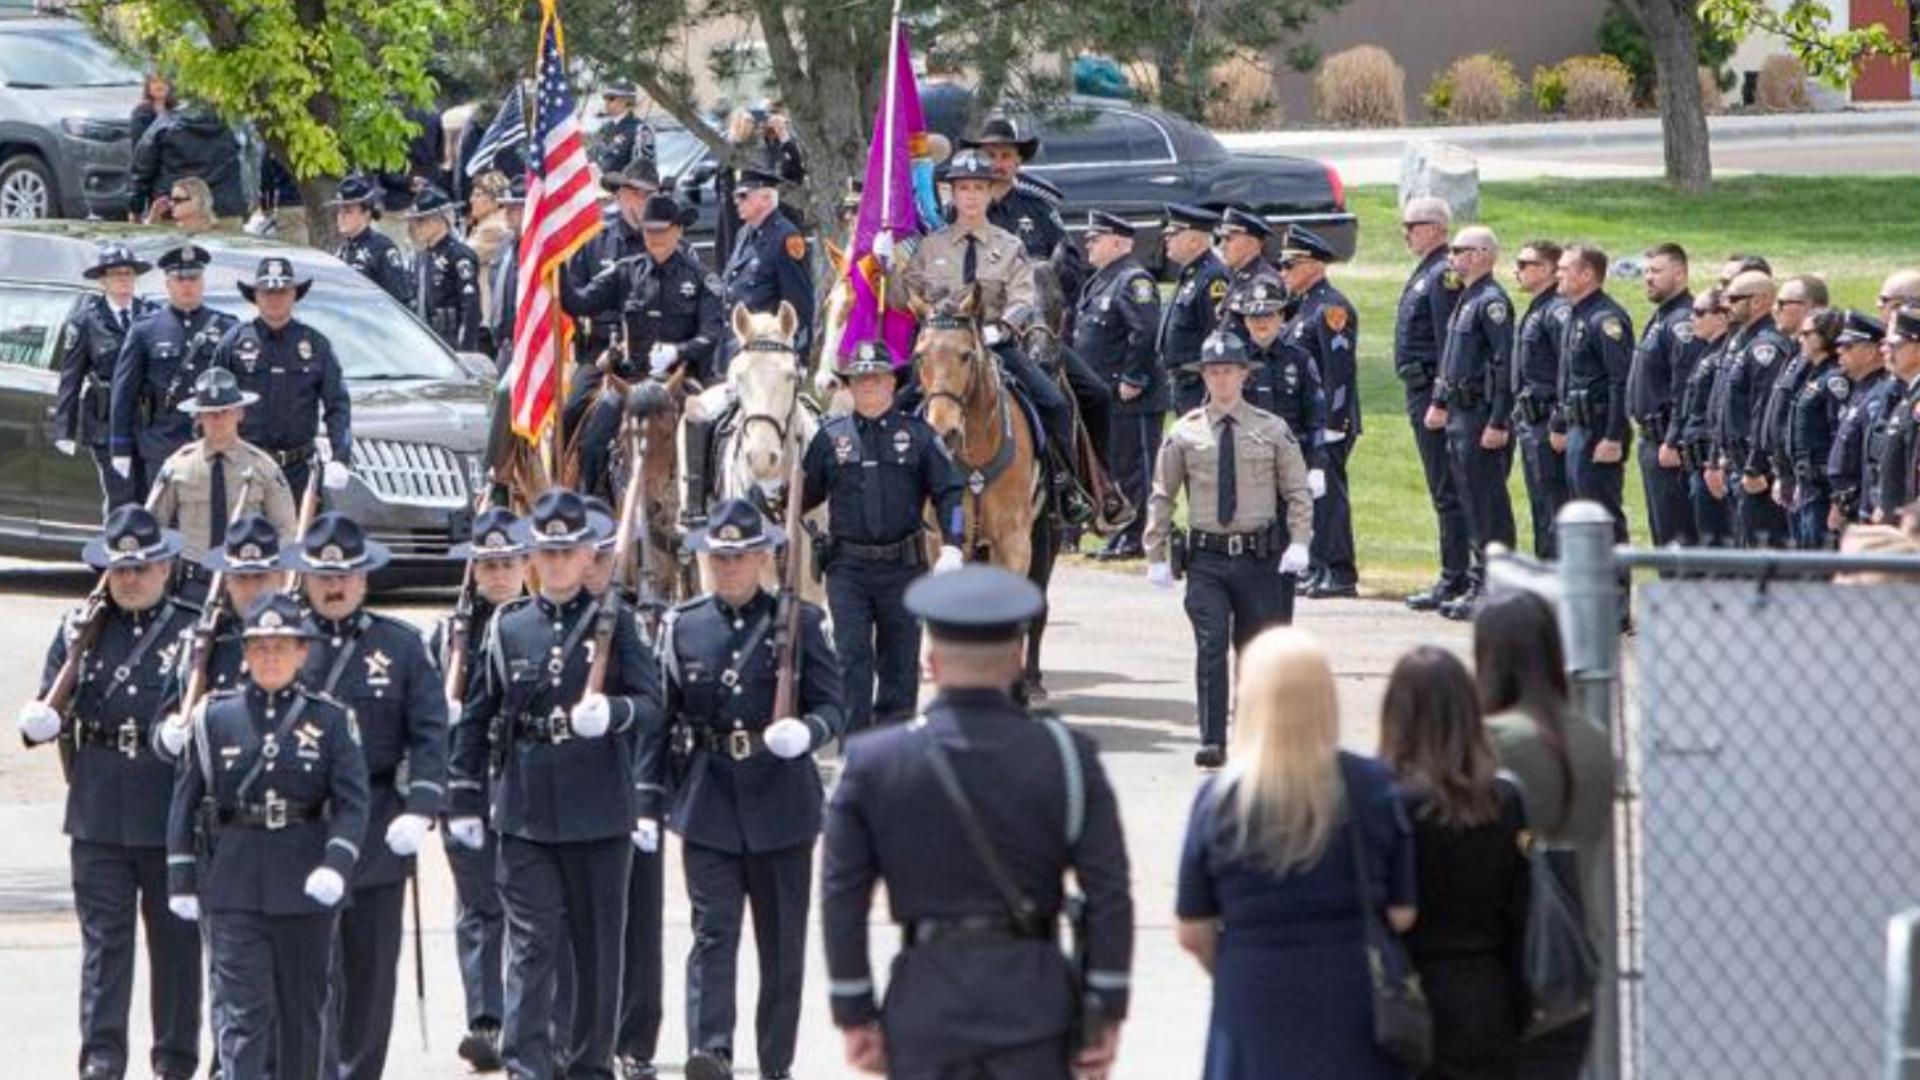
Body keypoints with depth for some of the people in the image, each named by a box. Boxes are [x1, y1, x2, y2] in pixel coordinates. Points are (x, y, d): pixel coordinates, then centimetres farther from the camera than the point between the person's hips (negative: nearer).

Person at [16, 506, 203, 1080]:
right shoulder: (81, 630, 8)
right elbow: (49, 707, 9)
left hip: (171, 810, -1)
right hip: (98, 810, 1)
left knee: (175, 934, 6)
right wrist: (41, 722, -14)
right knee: (103, 932, -2)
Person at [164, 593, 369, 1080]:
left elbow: (352, 802, -4)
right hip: (234, 888, -1)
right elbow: (186, 800, 6)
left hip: (305, 888, 1)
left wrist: (335, 865, -19)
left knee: (302, 1009, 11)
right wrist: (181, 880, 2)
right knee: (245, 1010, -9)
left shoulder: (330, 720, 2)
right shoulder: (214, 718, 3)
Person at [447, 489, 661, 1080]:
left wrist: (612, 712, -24)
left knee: (598, 942, 7)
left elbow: (651, 703, -2)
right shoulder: (507, 628, 8)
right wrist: (465, 799, 9)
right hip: (525, 811, 0)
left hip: (600, 811, 0)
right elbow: (475, 717, 12)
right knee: (532, 941, -7)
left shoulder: (614, 624, 4)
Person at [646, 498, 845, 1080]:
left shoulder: (798, 622, 0)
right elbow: (660, 720, 8)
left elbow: (832, 707, -1)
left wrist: (804, 731, -24)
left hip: (781, 803, 0)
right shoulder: (680, 627, 5)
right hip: (707, 805, 0)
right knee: (713, 931, -12)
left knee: (782, 938, 7)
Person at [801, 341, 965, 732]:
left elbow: (949, 492, -3)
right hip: (847, 565, 0)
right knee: (851, 656, -6)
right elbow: (804, 494, 13)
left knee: (899, 662, 8)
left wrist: (951, 546, -14)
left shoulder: (918, 434, 2)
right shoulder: (830, 436, 5)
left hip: (903, 565, 0)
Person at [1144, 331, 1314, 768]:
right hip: (1207, 557, -1)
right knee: (1211, 646, -13)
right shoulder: (1185, 434, 3)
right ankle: (1212, 741, -12)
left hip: (1260, 557, 1)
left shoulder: (1273, 430, 3)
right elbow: (1161, 496, 8)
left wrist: (1299, 543, -10)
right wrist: (1156, 555, 2)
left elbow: (1297, 491, 5)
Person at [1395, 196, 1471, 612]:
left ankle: (1455, 579, -7)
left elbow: (1449, 343, -20)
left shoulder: (1443, 276, -14)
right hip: (1421, 392, 11)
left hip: (1432, 390, -11)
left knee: (1447, 491, -8)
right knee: (1445, 489, 13)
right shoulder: (1425, 273, 17)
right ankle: (1456, 575, 17)